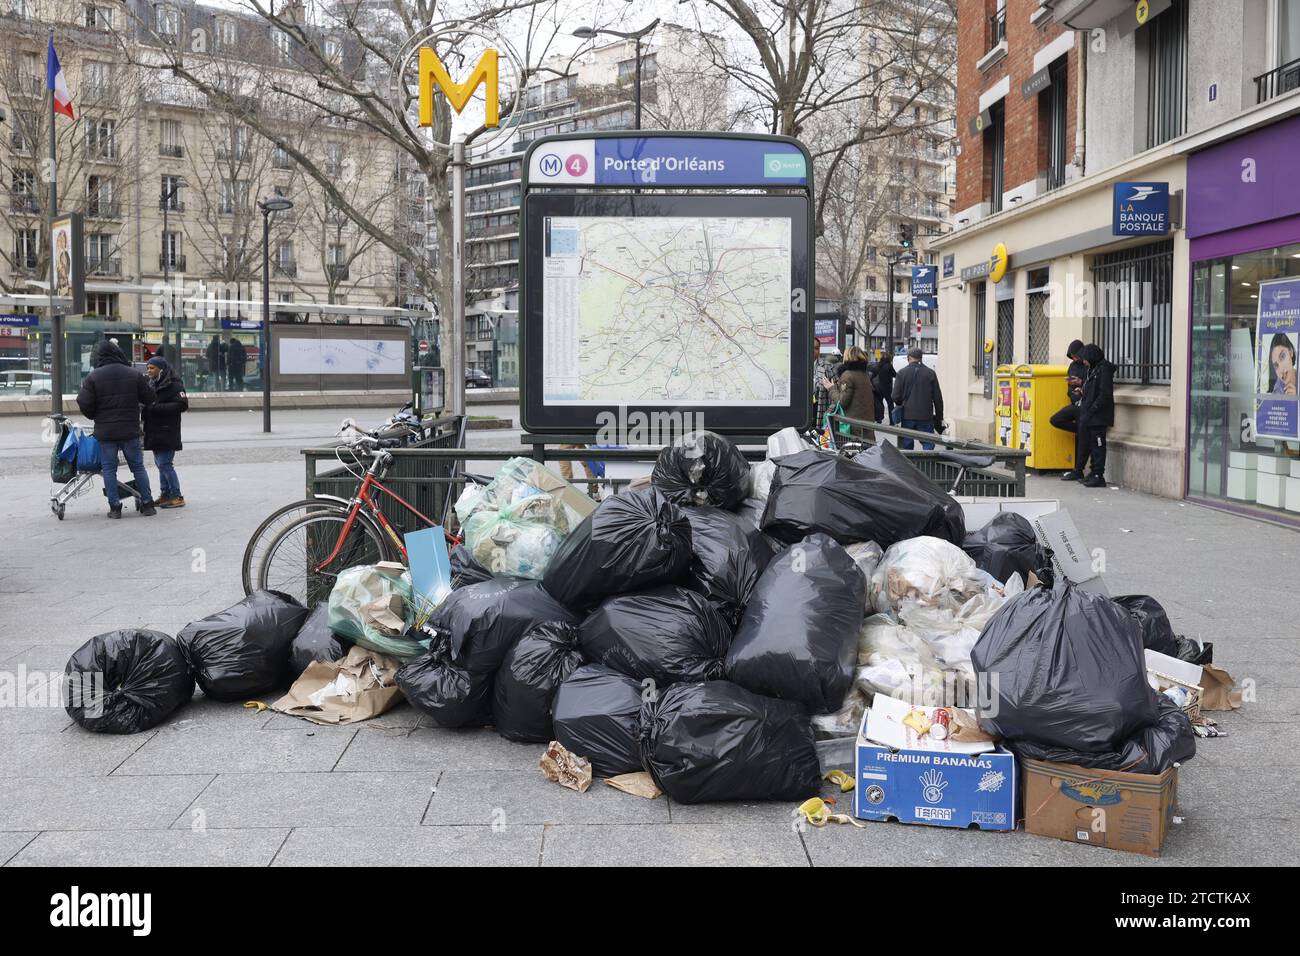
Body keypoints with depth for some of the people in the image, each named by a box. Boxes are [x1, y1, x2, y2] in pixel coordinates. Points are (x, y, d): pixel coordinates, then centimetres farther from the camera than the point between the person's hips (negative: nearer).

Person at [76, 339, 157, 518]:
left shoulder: (93, 377, -6)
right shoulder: (134, 374, -1)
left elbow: (85, 404, -7)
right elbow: (149, 399, 5)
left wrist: (95, 417, 13)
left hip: (105, 431, -1)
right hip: (130, 430, 1)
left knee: (109, 468, 7)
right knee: (138, 466, 10)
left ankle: (115, 507, 5)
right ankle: (147, 504, 10)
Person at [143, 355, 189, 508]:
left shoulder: (174, 385, -9)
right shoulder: (152, 384, 16)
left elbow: (182, 405, -18)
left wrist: (156, 407, -20)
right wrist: (145, 407, 2)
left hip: (167, 432, -8)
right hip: (154, 431, 8)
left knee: (164, 464, -11)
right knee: (161, 463, 12)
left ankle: (177, 497, -5)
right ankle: (165, 494, 20)